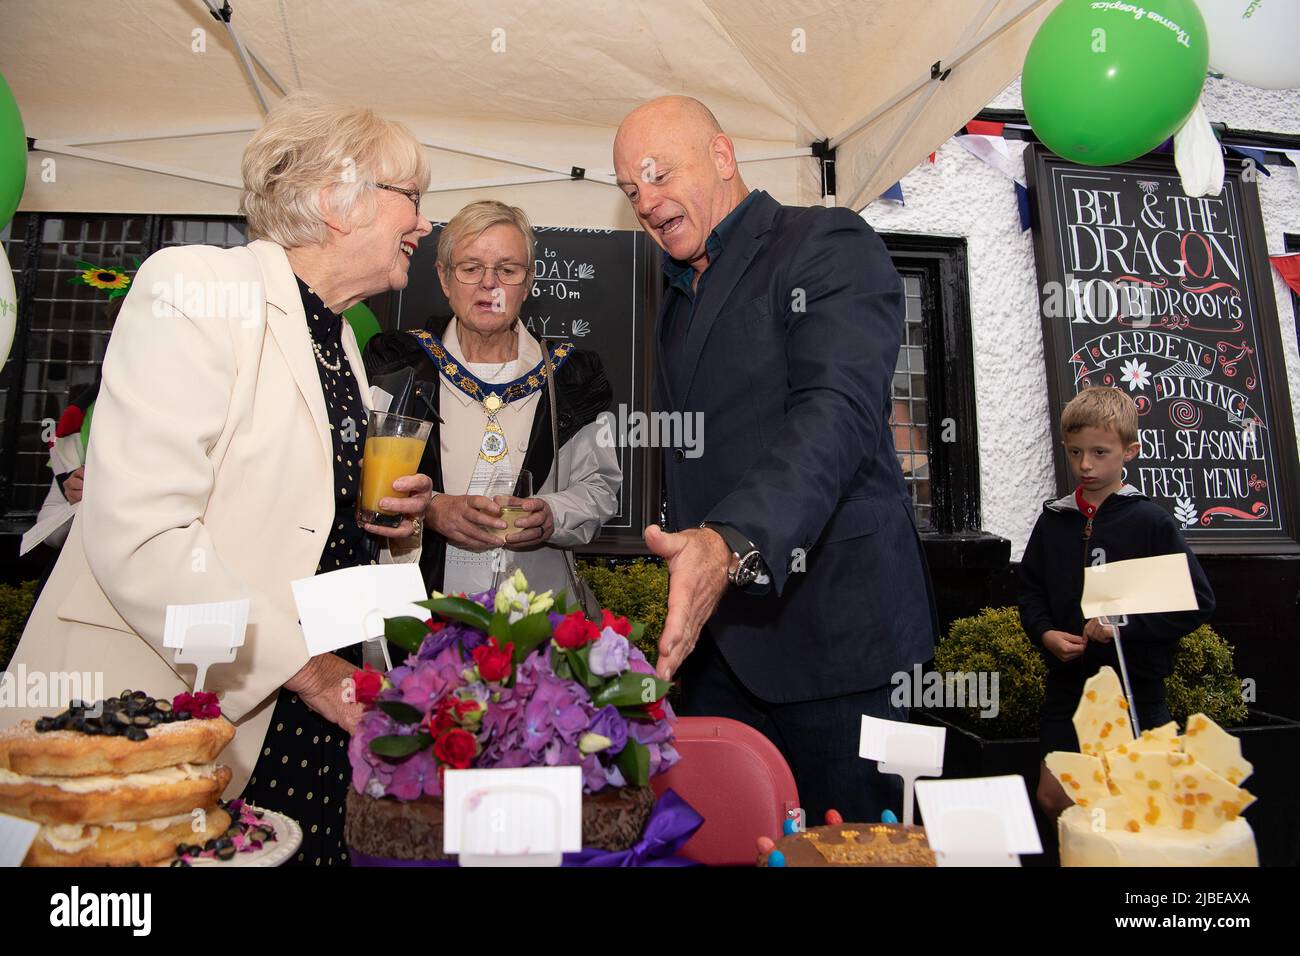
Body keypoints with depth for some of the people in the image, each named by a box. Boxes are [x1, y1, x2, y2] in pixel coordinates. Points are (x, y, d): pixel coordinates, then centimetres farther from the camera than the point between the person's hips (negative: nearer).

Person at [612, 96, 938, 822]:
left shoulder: (831, 245, -6)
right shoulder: (682, 294, 20)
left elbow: (838, 414, -23)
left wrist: (734, 543, -37)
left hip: (825, 621, -7)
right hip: (714, 631, 7)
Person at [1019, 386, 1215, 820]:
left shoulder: (1150, 521, -8)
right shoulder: (1054, 520, 4)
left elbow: (1198, 602, -9)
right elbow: (1029, 589, 10)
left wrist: (1127, 626, -19)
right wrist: (1045, 633, -7)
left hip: (1133, 684, -3)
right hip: (1068, 682, 4)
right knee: (1053, 797, 9)